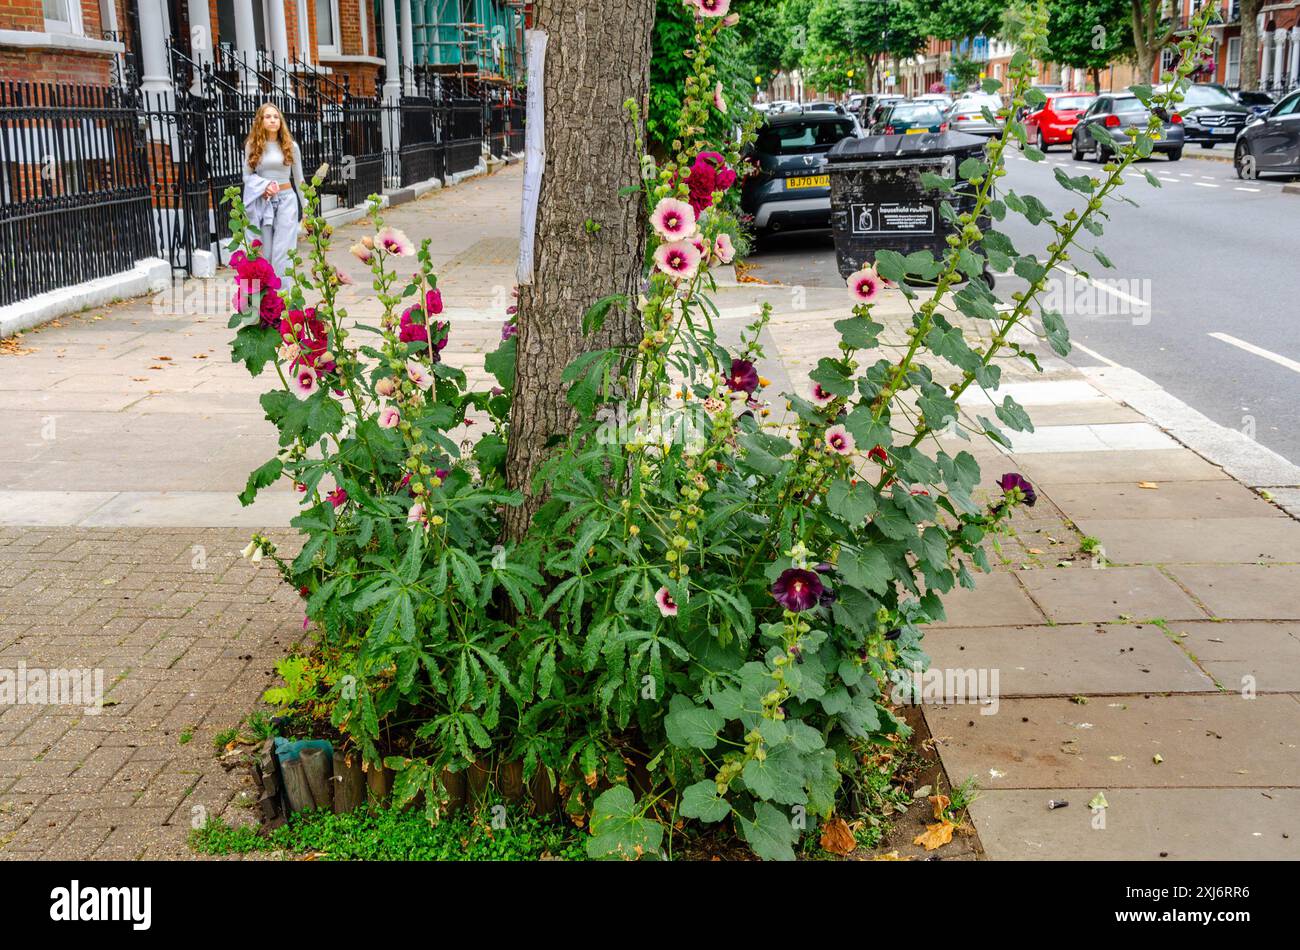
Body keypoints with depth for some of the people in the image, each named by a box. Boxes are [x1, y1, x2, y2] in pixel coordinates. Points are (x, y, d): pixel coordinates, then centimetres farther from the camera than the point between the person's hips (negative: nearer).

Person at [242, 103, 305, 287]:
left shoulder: (290, 146, 4)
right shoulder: (252, 146, 4)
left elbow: (298, 178, 10)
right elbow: (247, 175, 5)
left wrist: (303, 207, 12)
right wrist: (264, 185, -14)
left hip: (286, 200, -1)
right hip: (262, 202, 1)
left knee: (282, 252, -7)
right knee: (265, 253, 5)